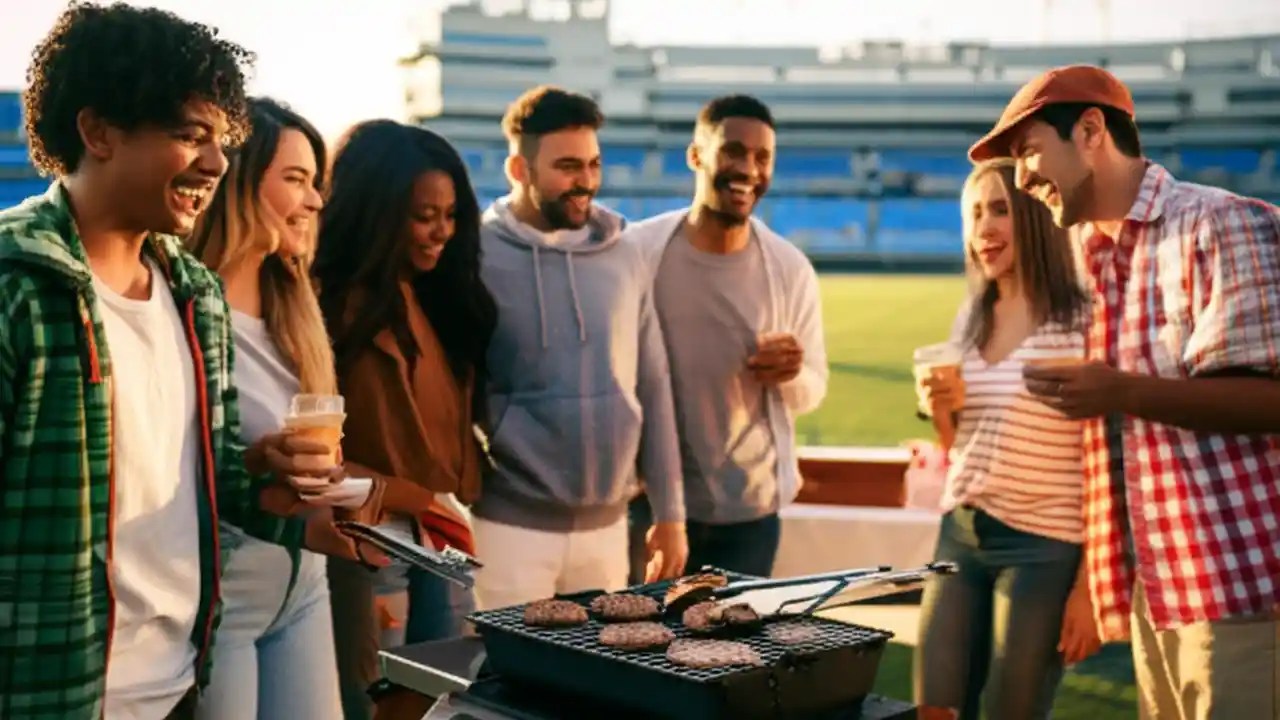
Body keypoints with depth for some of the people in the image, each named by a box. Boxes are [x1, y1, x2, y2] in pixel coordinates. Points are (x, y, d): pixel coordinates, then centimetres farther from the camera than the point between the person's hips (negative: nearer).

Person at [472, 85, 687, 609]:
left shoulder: (621, 259, 4)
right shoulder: (476, 259, -8)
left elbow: (652, 388, 8)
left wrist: (670, 513, 7)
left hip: (606, 524, 4)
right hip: (512, 525, -4)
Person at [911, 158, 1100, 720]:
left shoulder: (1083, 323, -11)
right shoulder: (969, 320, 10)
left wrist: (1090, 585, -13)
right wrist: (940, 409, -2)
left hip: (1044, 546, -6)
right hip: (959, 534, 6)